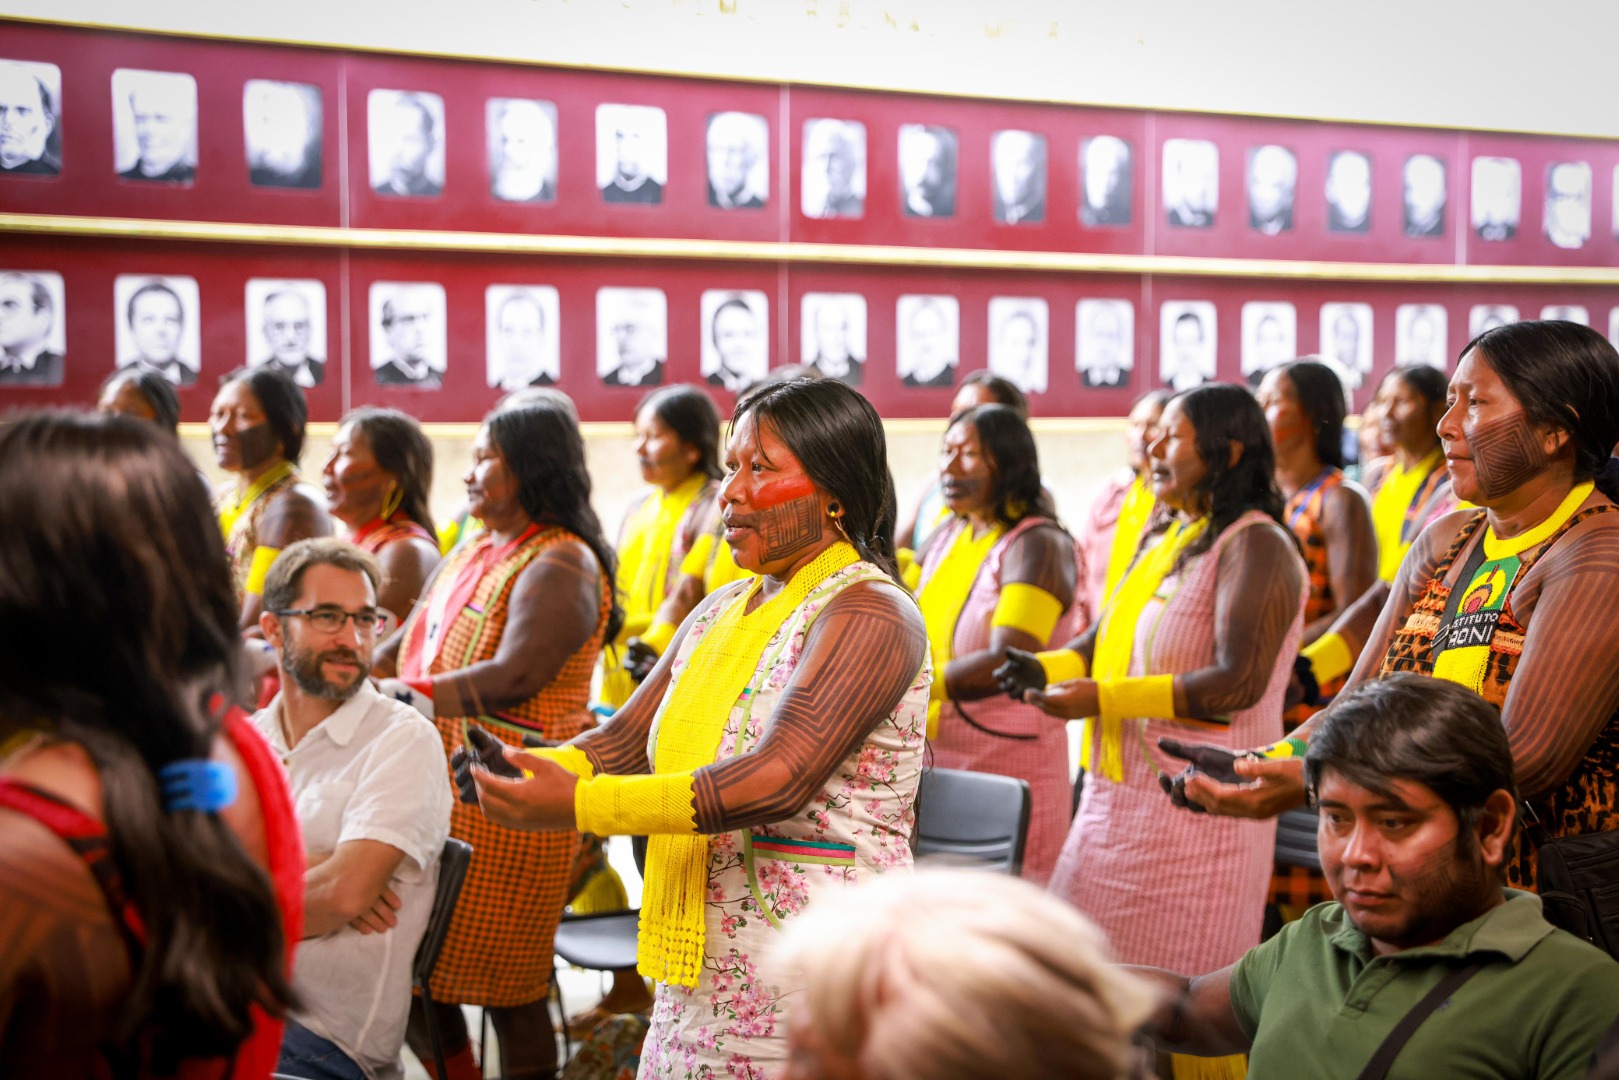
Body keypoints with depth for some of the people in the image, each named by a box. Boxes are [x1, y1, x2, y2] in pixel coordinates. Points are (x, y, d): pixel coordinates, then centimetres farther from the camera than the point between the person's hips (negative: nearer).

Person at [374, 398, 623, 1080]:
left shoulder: (559, 567, -12)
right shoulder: (474, 553, 17)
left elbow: (514, 677, -26)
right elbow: (405, 647, 20)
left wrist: (405, 697, -30)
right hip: (442, 788, 9)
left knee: (506, 986, -2)